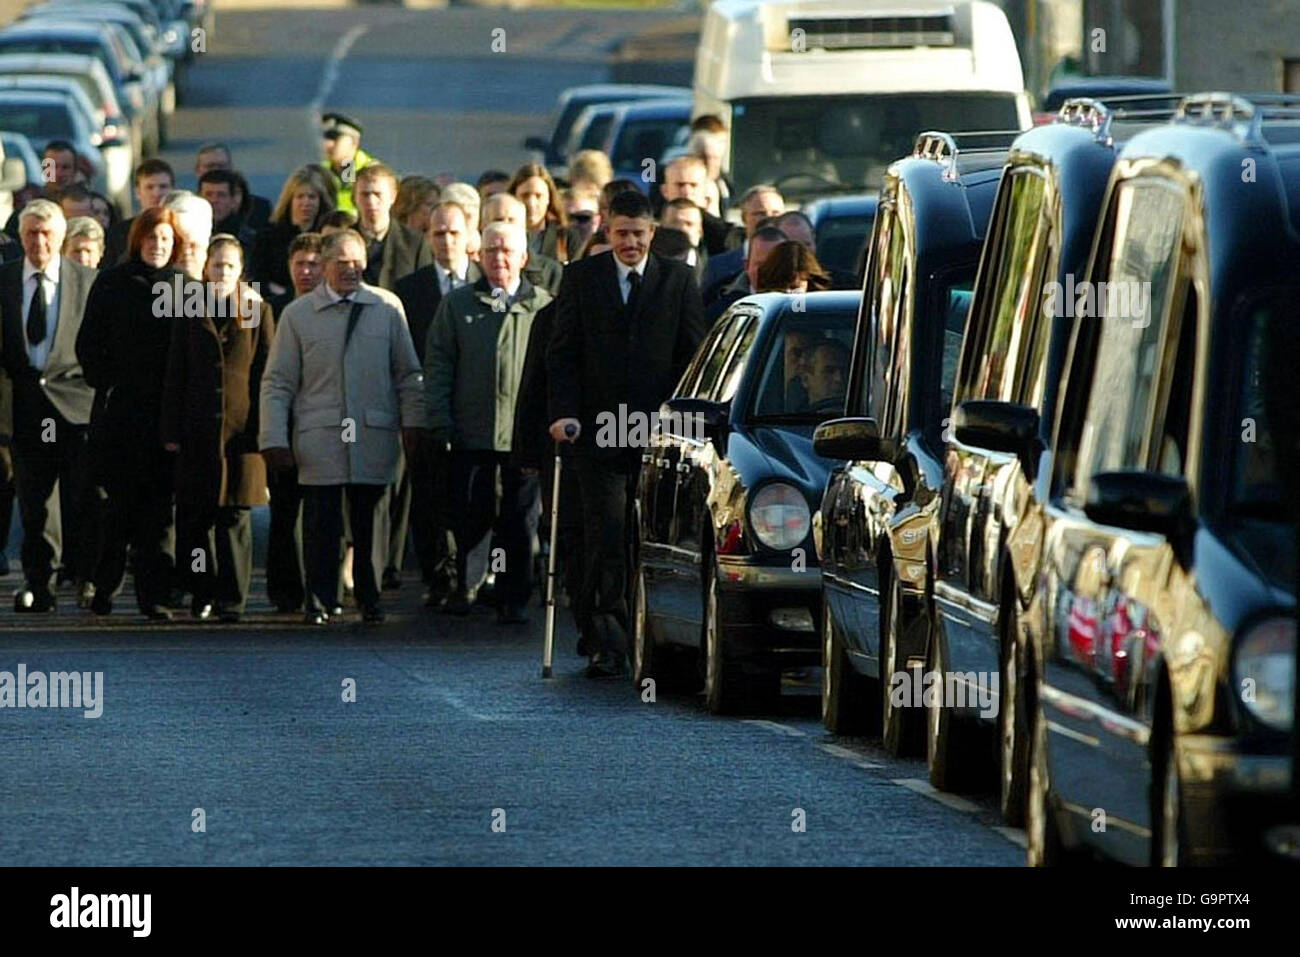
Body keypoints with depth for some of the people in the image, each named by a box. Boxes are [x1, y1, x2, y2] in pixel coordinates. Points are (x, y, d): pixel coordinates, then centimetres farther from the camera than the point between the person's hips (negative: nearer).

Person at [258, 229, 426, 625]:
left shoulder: (387, 307, 9)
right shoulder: (298, 315, 6)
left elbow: (409, 374, 14)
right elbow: (277, 384, 7)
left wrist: (413, 424, 6)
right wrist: (274, 439, -1)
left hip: (374, 438, 1)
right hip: (320, 440, -1)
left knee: (370, 523, 4)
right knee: (321, 524, -5)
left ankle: (371, 602, 14)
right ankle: (320, 602, 2)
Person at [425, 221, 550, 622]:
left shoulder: (544, 307, 6)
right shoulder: (457, 305, 10)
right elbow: (437, 367, 8)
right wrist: (440, 423, -2)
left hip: (524, 433, -1)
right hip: (472, 432, 1)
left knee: (520, 521, 2)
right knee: (471, 515, 5)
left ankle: (513, 599, 8)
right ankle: (466, 586, 21)